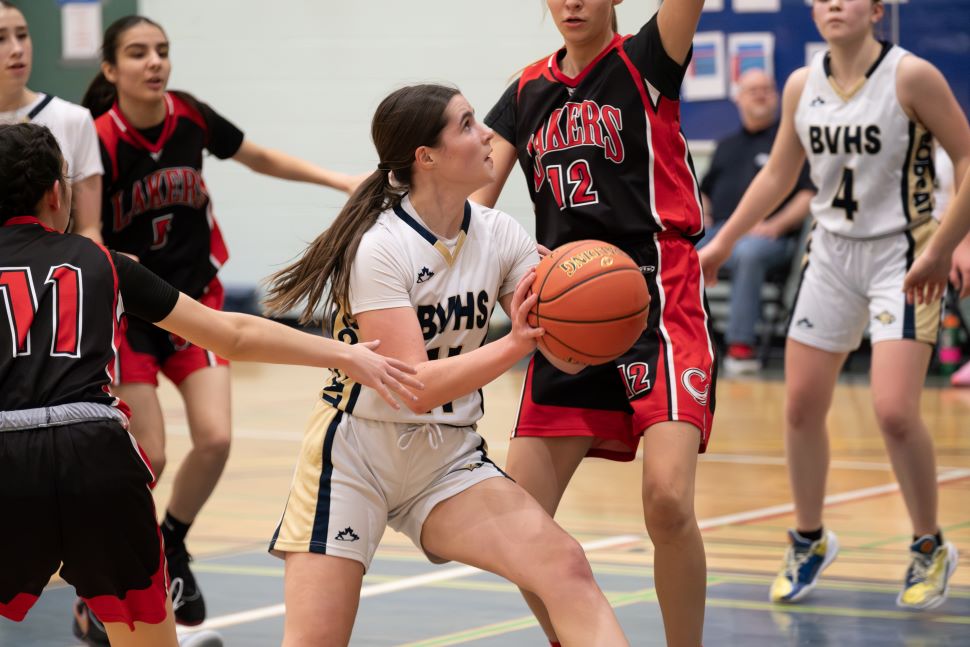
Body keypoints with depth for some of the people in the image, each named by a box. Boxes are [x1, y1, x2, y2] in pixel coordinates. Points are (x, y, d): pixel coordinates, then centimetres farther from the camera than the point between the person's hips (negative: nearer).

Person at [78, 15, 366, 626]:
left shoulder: (191, 117, -6)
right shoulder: (100, 141, -19)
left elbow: (259, 157, 13)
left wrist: (340, 180, 8)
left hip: (195, 300, 4)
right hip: (126, 309, -4)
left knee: (215, 439, -9)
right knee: (147, 456, -9)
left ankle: (171, 547, 19)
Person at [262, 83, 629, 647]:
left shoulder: (500, 236, 0)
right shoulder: (379, 247, -17)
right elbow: (413, 385, -24)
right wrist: (516, 345, -34)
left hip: (449, 462, 5)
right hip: (357, 457, -5)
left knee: (568, 568, -18)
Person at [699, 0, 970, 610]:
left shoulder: (910, 76, -14)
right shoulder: (802, 86, 2)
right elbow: (778, 175, 15)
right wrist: (722, 243, 16)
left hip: (902, 254, -5)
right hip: (831, 253, 5)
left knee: (895, 412, -16)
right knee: (802, 406, 6)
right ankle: (809, 540, 27)